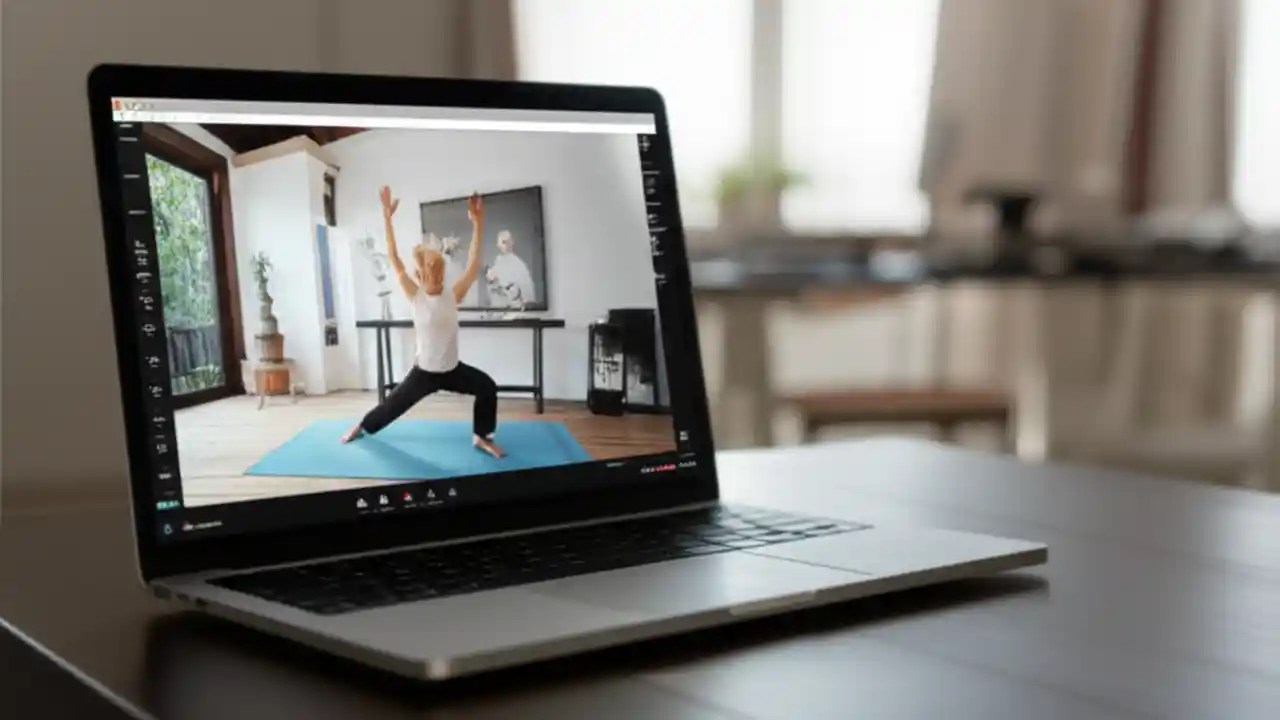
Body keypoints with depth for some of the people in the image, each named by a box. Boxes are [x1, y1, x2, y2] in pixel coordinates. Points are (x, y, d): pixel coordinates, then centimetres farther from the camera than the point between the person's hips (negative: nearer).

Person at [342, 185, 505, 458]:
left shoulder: (452, 295, -7)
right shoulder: (416, 296, -12)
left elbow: (473, 266, -11)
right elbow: (395, 260, -13)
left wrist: (477, 224, -18)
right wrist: (387, 217, -15)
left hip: (452, 370, 2)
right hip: (424, 372, -2)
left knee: (487, 386, -17)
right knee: (392, 405, 12)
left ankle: (481, 436, 3)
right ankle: (361, 427, 44)